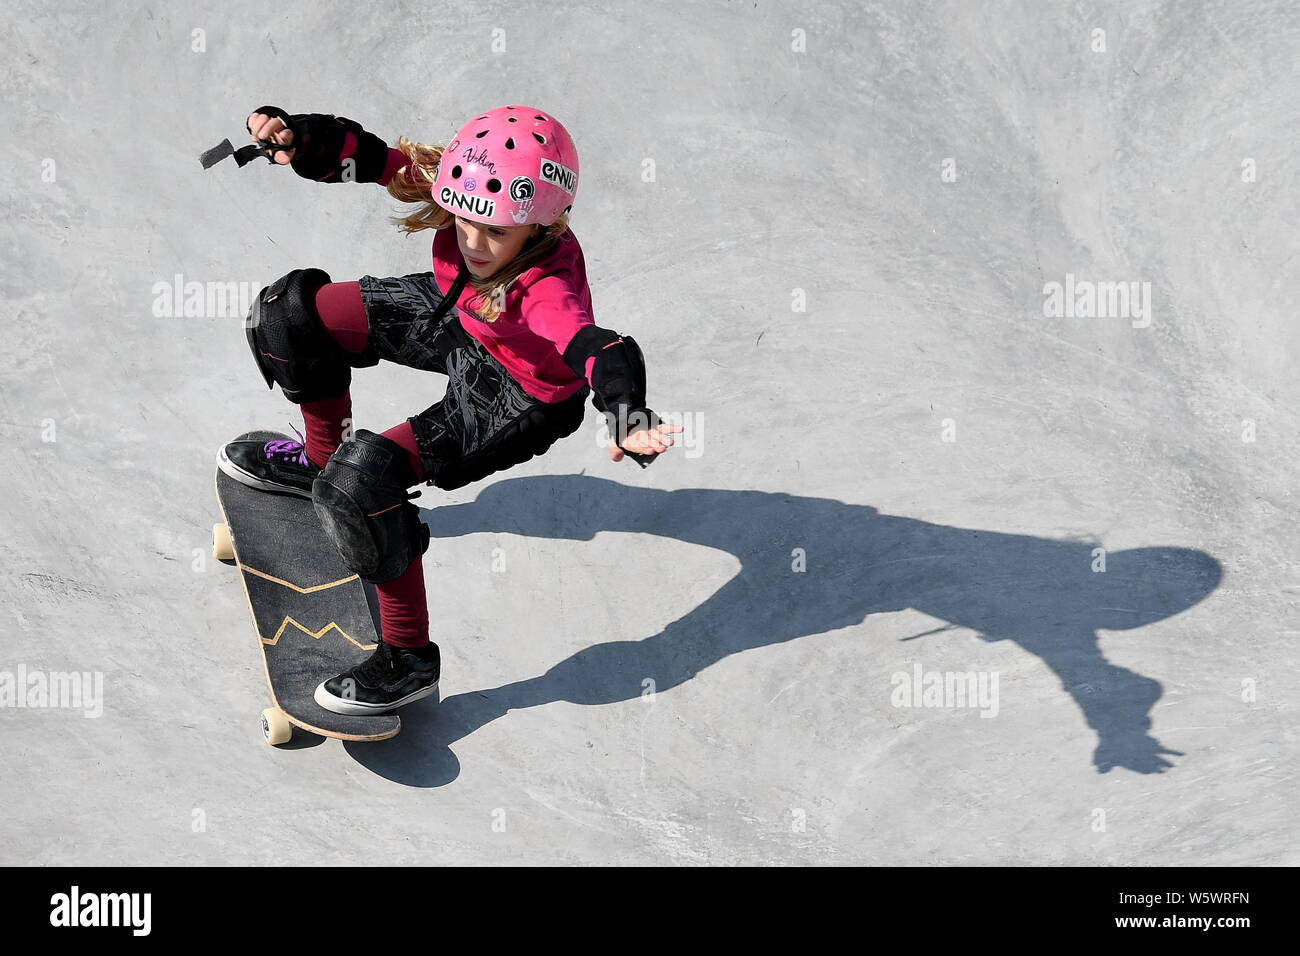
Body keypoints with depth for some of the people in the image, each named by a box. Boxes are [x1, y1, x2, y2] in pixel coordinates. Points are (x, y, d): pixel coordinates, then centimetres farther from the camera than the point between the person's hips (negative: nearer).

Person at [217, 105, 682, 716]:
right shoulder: (459, 184, -25)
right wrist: (293, 136, -34)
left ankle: (409, 660, -5)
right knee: (296, 310, 9)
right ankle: (319, 460, 36)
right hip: (456, 320, 8)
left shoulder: (549, 286, -42)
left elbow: (591, 345, -59)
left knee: (365, 476, -23)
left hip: (518, 397, -8)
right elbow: (364, 155, -17)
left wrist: (626, 413, -79)